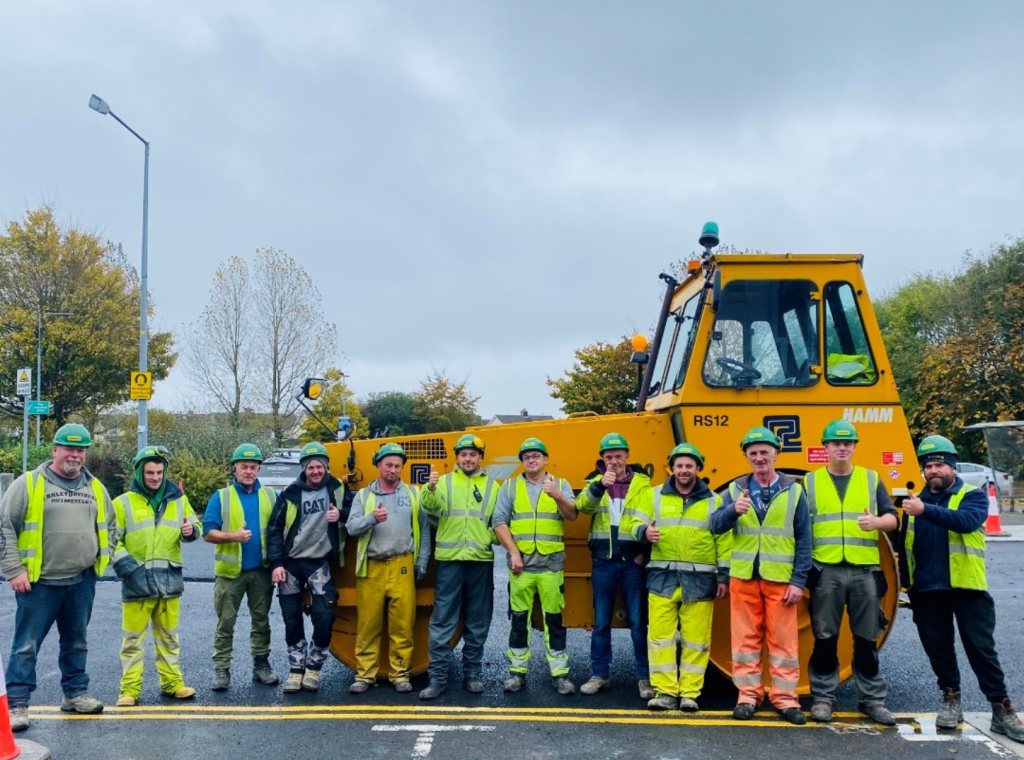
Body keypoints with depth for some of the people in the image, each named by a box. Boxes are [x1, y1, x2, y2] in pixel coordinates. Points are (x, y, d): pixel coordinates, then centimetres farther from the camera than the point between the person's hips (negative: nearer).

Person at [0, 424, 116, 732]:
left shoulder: (95, 488, 8)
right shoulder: (28, 484, -6)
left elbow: (110, 526, 20)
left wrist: (104, 556, 8)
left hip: (81, 582, 5)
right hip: (38, 582, -4)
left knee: (76, 642, 16)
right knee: (26, 645, 0)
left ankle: (75, 693, 28)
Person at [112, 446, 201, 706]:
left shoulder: (177, 499, 9)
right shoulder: (123, 502, 0)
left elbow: (194, 526, 17)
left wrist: (191, 530, -7)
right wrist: (127, 567, -13)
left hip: (170, 579, 3)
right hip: (138, 581, -3)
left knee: (169, 635, 12)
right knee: (133, 637, 2)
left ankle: (172, 682, 21)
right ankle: (130, 688, 10)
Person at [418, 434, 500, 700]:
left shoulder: (492, 486, 10)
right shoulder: (444, 481, 7)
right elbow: (432, 508, -11)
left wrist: (492, 538, -8)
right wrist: (430, 489, -31)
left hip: (481, 561, 1)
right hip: (449, 559, -1)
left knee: (477, 623, 9)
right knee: (442, 621, -1)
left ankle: (473, 673, 20)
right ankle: (438, 677, 5)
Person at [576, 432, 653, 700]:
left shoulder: (643, 485, 4)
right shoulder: (595, 483, 8)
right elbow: (582, 505, -12)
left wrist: (646, 551, -8)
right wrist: (600, 485, -28)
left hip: (633, 562, -2)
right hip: (603, 562, 2)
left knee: (638, 621, 2)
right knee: (601, 622, 9)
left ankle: (645, 677, 9)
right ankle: (600, 674, 18)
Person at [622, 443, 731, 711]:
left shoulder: (713, 501, 7)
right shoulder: (655, 496, 9)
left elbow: (724, 541, 6)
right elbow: (634, 521, 8)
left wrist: (724, 576, 0)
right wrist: (644, 531, -16)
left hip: (700, 579, -1)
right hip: (663, 576, 1)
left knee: (695, 638, 1)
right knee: (660, 635, -1)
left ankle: (690, 693, 10)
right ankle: (665, 692, 6)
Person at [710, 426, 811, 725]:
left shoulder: (793, 490, 2)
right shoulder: (736, 489, 5)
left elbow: (803, 539, 1)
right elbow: (715, 526, -3)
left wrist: (799, 580, -6)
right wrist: (733, 510, -23)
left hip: (780, 578, -1)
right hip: (743, 577, 1)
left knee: (783, 639, 3)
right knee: (746, 638, 6)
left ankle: (784, 696, 13)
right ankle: (748, 693, 16)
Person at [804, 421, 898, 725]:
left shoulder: (871, 479, 11)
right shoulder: (810, 482, 9)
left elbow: (893, 518, 6)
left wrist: (878, 522, -18)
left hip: (865, 571, 1)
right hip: (825, 571, -1)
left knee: (866, 639, 7)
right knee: (825, 638, 3)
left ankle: (872, 699, 17)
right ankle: (822, 697, 13)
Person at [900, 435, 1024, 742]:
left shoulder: (973, 496, -3)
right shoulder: (915, 500, 9)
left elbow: (966, 520, -27)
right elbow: (905, 544, 11)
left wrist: (926, 511, -39)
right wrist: (906, 583, 7)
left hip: (967, 588, -4)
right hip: (927, 590, 4)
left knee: (981, 649, -1)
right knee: (938, 649, 10)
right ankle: (951, 700, 24)